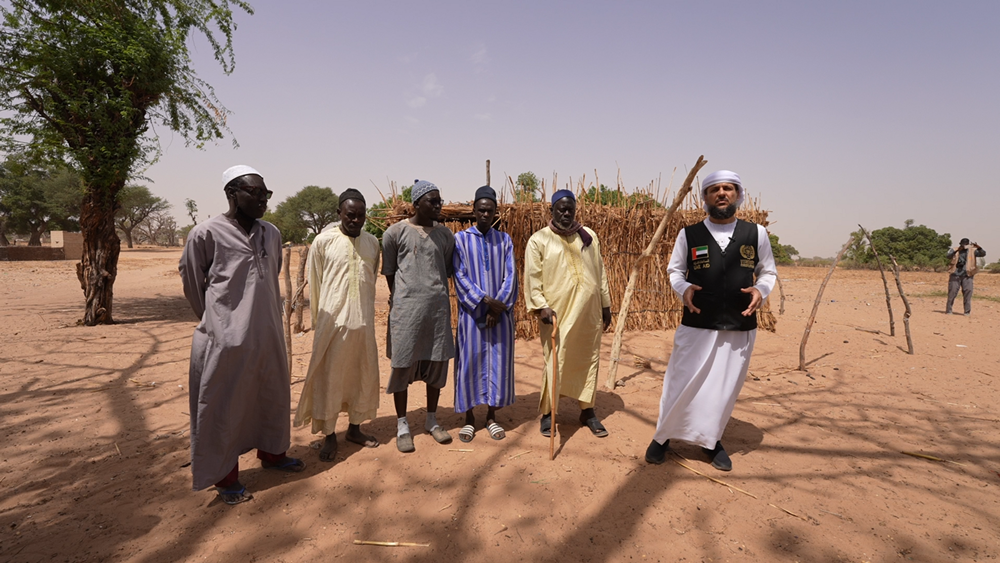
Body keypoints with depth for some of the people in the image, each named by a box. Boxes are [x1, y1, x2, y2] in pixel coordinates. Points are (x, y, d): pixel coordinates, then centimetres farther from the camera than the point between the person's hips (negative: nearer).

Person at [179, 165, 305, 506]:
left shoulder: (271, 234, 6)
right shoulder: (206, 234, -10)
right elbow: (192, 283, 0)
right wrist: (217, 322, 9)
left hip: (269, 335, 6)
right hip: (226, 339, -5)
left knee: (273, 397, 18)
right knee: (224, 408, 7)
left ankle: (272, 453, 40)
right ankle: (225, 477, 25)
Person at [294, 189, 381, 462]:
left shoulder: (372, 242, 6)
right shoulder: (323, 241, -5)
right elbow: (314, 285, 1)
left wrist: (366, 313, 13)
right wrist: (318, 321, 4)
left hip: (364, 322, 4)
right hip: (333, 322, -4)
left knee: (364, 376, 12)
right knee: (329, 379, 4)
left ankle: (354, 428, 30)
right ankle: (329, 435, 19)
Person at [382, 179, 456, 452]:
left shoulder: (444, 234, 7)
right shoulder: (396, 232, -3)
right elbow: (389, 271, 3)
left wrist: (439, 295, 11)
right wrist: (403, 296, 6)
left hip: (438, 307, 4)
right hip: (406, 307, -3)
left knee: (437, 362, 9)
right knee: (403, 364, 3)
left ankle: (432, 419, 27)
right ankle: (402, 425, 19)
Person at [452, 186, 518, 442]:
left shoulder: (504, 240, 6)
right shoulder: (461, 239, 0)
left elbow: (510, 276, 1)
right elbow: (460, 277, -8)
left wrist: (498, 307, -10)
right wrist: (486, 300, -16)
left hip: (500, 313, 2)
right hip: (472, 312, -2)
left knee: (499, 363, 6)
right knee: (470, 362, 3)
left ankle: (491, 416, 21)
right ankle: (469, 418, 19)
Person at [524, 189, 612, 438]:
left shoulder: (589, 236, 10)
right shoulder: (539, 240, -2)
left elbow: (600, 273, 13)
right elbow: (532, 278, -5)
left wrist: (606, 305, 12)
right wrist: (541, 306, -15)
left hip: (589, 312, 4)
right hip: (557, 313, -4)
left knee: (588, 361, 11)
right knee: (554, 363, 0)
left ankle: (587, 411, 26)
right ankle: (547, 413, 17)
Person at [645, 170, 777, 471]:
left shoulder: (756, 233, 3)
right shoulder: (689, 235, -1)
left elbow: (768, 272, 12)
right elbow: (674, 270, 9)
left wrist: (760, 290, -8)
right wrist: (684, 288, -12)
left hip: (740, 328, 2)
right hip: (697, 325, -2)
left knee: (725, 388, 13)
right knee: (681, 384, 3)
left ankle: (712, 440, 35)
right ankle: (663, 436, 25)